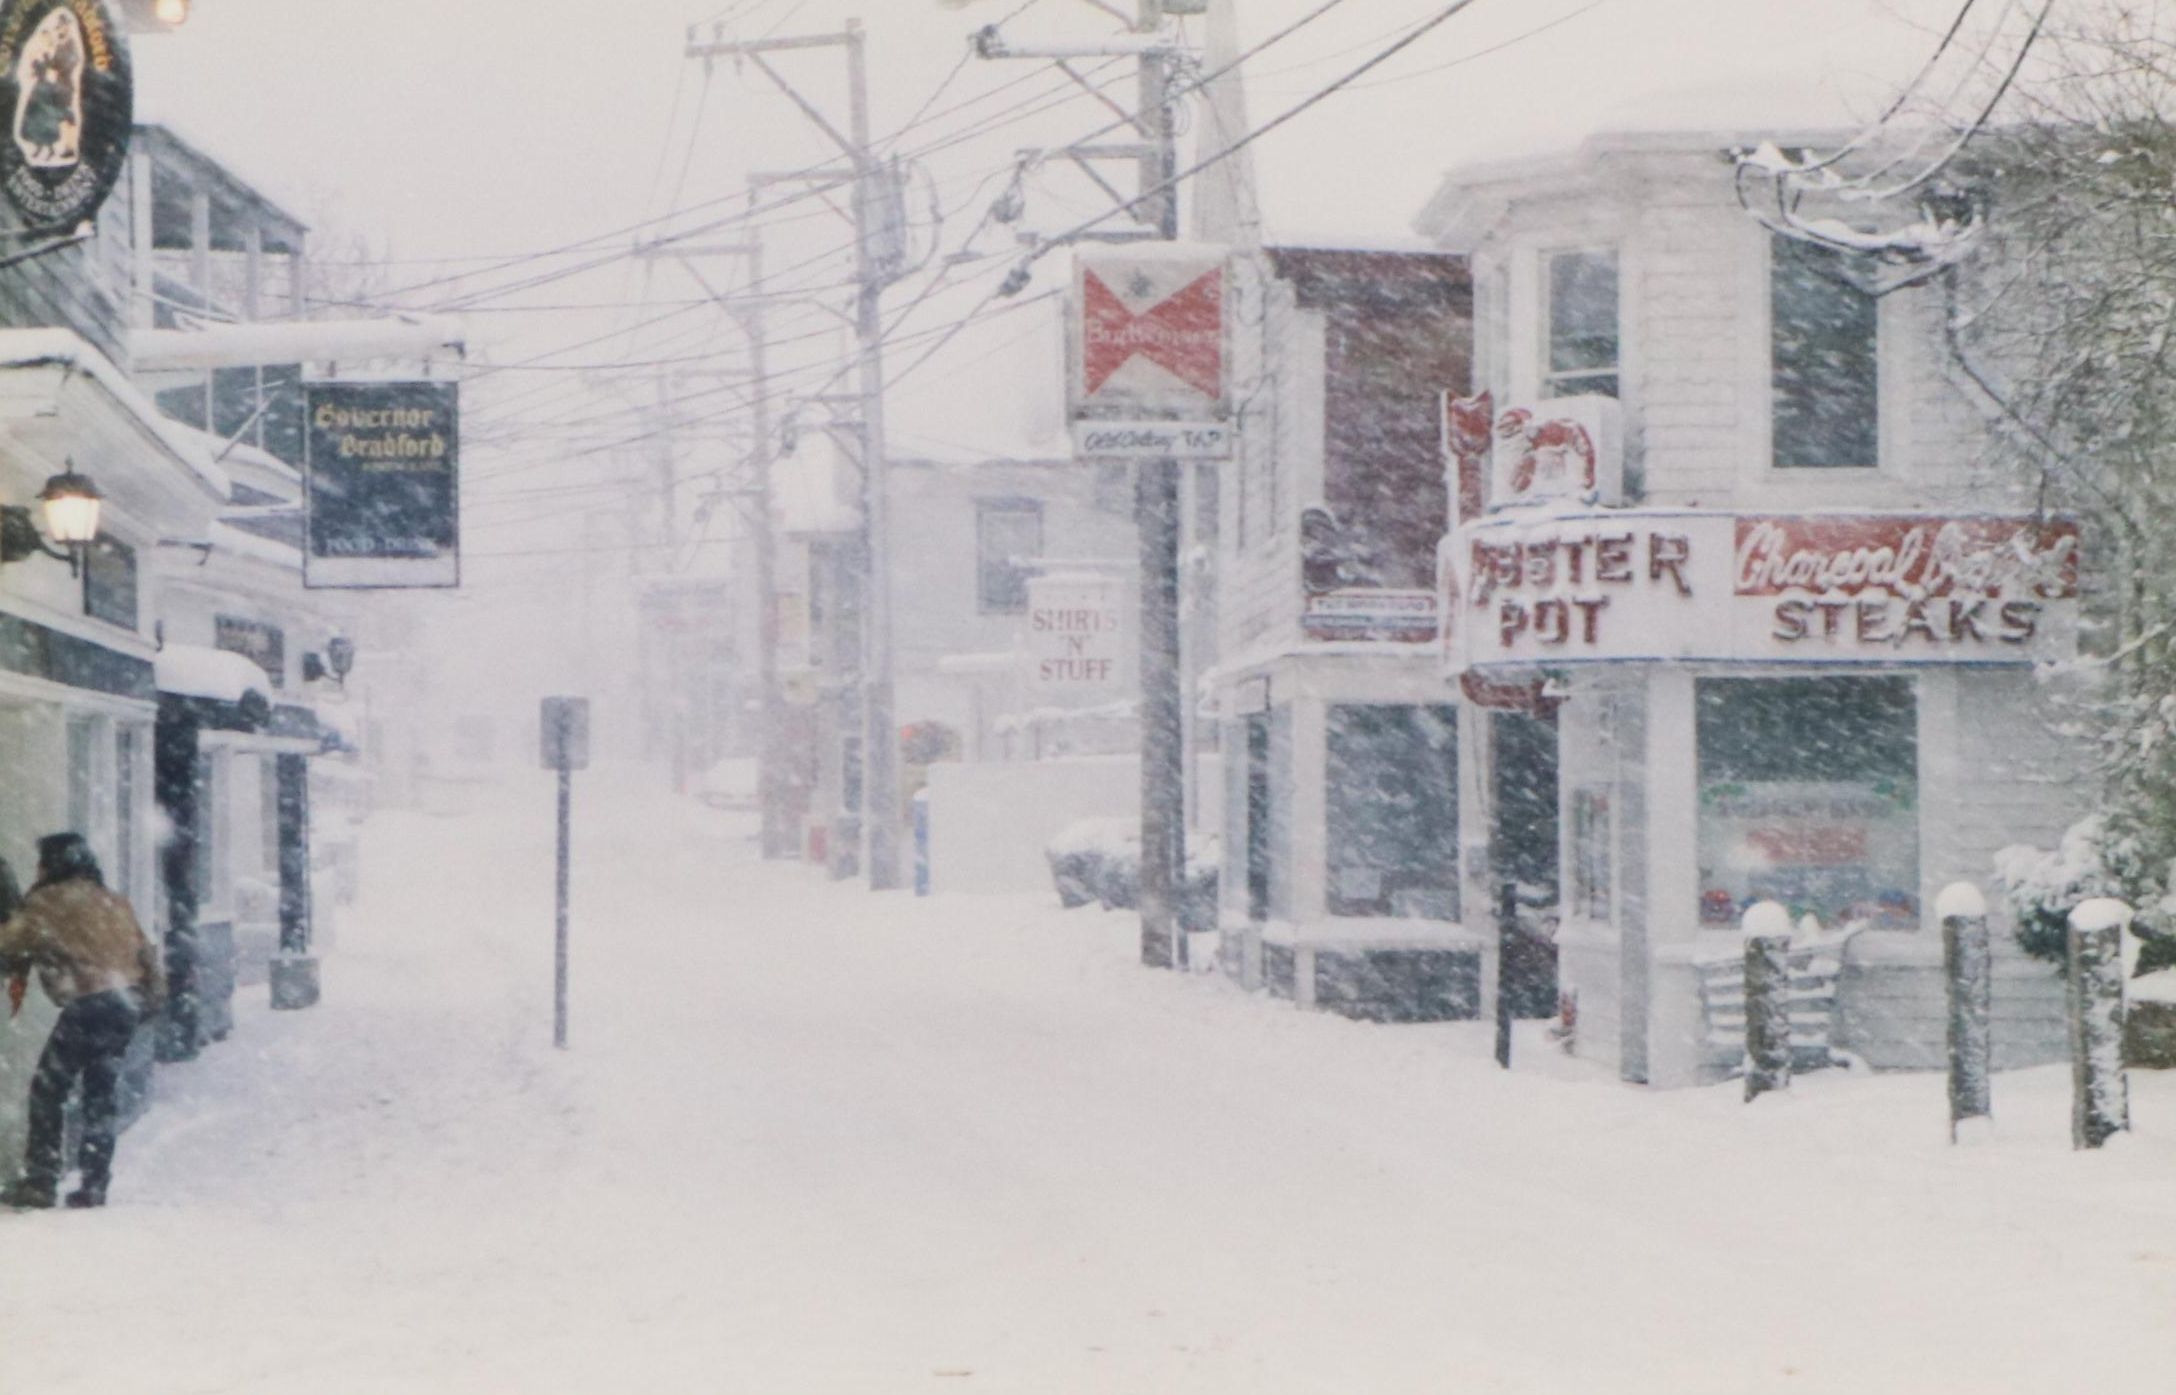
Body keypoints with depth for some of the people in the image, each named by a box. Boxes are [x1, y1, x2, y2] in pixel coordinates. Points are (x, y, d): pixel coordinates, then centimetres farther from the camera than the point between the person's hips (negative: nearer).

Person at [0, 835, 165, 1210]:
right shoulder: (112, 903, 19)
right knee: (100, 1097, 12)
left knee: (47, 1093, 0)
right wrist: (153, 995, 27)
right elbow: (145, 952, 20)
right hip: (127, 1005, 7)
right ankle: (94, 1185, 8)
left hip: (87, 1006, -7)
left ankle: (40, 1181, -4)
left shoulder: (49, 903, -2)